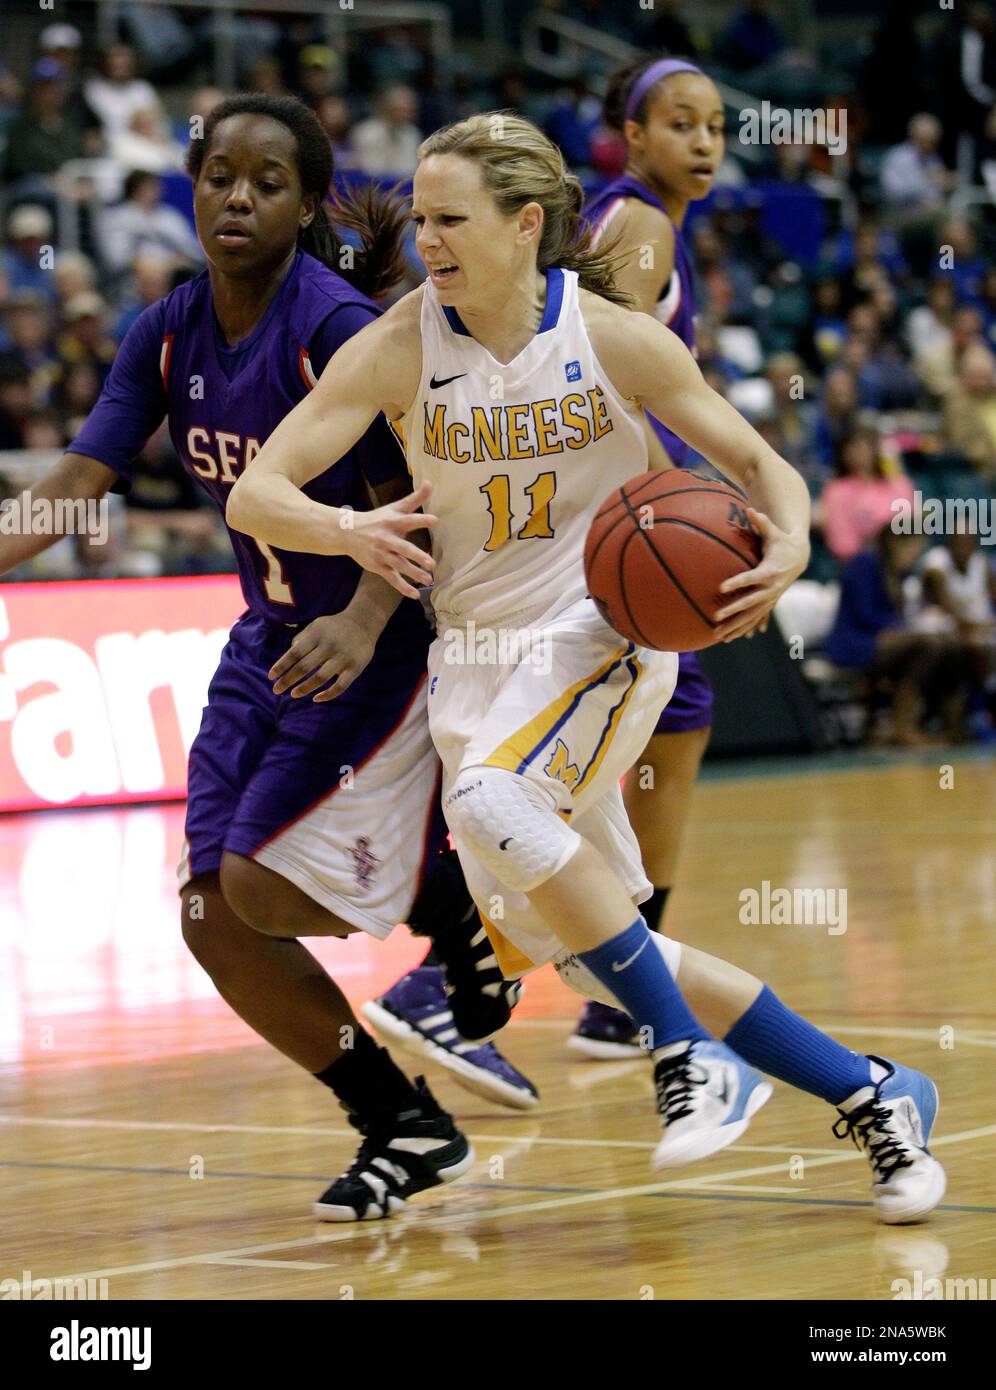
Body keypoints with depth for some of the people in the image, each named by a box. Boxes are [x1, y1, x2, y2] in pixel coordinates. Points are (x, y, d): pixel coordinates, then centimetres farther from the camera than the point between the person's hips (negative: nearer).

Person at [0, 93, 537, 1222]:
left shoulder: (340, 327, -21)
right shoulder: (168, 333, 0)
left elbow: (409, 505, -22)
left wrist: (362, 622, -39)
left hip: (374, 645, -7)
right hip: (270, 640, 7)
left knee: (261, 886, -15)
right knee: (214, 923, 1)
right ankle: (406, 1130, 15)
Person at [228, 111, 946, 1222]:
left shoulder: (618, 340, -10)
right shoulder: (398, 349, -7)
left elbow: (761, 467, 0)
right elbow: (253, 496, -12)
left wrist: (787, 554, -22)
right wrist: (348, 532, -33)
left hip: (602, 631, -4)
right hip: (476, 658, 4)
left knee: (493, 800, -34)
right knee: (579, 954, 3)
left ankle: (695, 1055, -22)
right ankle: (867, 1093, 15)